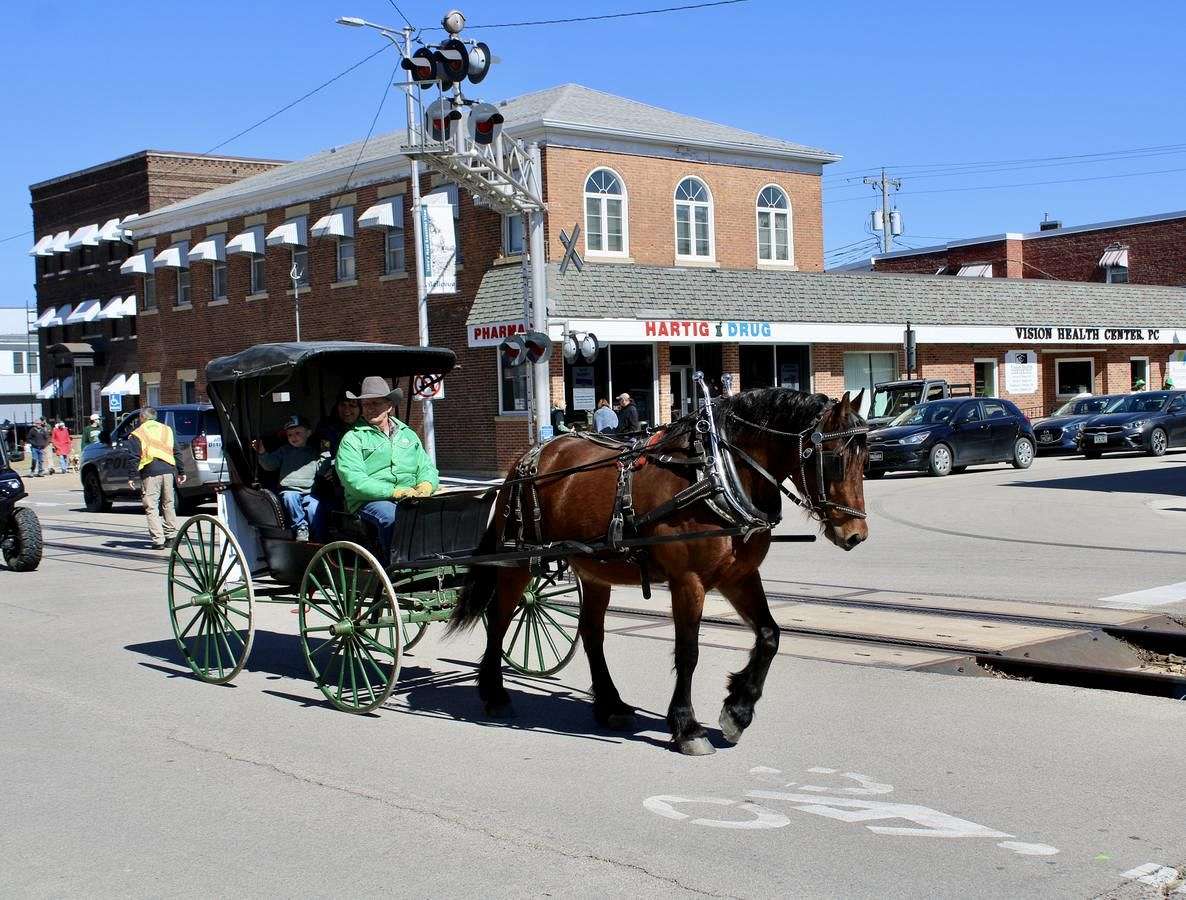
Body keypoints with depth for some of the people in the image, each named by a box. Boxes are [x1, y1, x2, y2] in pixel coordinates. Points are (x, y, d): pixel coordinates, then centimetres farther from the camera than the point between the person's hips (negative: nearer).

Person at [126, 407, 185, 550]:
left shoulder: (137, 434, 6)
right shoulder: (167, 429, 17)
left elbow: (135, 457, -2)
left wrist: (131, 477, -1)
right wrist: (180, 472, 19)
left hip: (150, 472, -4)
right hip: (168, 470, 4)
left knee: (151, 508, -1)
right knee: (168, 505, 16)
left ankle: (158, 540, -7)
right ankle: (171, 536, 16)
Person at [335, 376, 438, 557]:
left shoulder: (408, 435, 23)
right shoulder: (352, 439, 4)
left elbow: (427, 467, 20)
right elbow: (354, 481, -9)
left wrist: (425, 486, -5)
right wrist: (395, 492, -19)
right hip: (369, 501, -4)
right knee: (392, 516, -37)